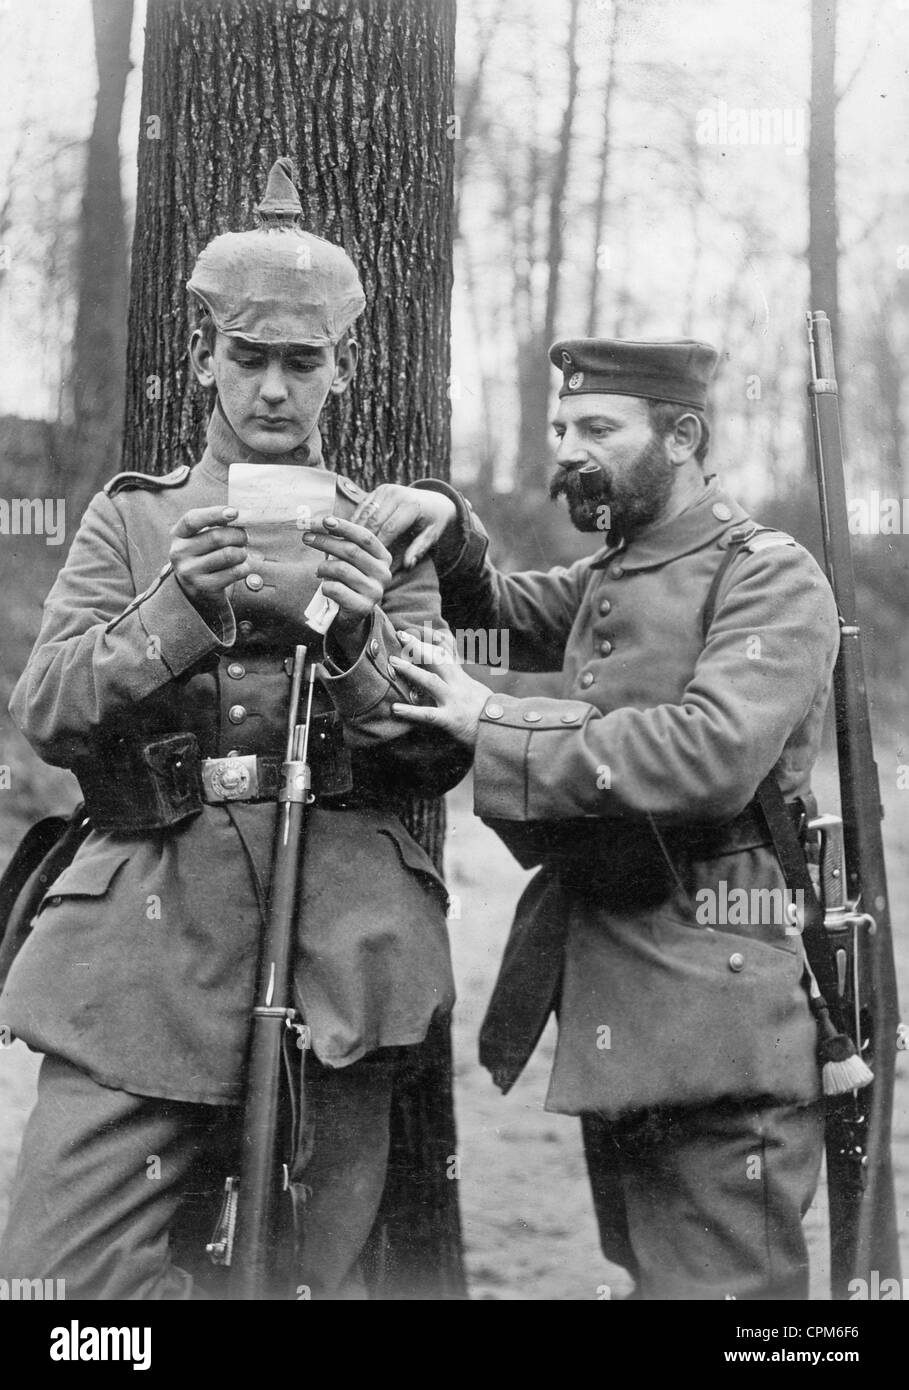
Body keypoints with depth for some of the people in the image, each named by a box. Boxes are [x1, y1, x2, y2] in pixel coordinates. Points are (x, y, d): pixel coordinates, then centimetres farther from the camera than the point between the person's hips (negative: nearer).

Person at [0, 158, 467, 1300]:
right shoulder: (129, 517, 13)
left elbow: (443, 757, 6)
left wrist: (358, 636, -13)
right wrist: (177, 608, -16)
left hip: (334, 949, 0)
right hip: (148, 947, 1)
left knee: (316, 1272, 5)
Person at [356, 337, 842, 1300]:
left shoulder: (771, 579, -9)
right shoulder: (607, 578, 21)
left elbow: (712, 752, -23)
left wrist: (495, 724, -18)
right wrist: (447, 523, -2)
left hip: (713, 1014, -8)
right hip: (605, 1016, 9)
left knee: (721, 1281, -6)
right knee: (642, 1271, 16)